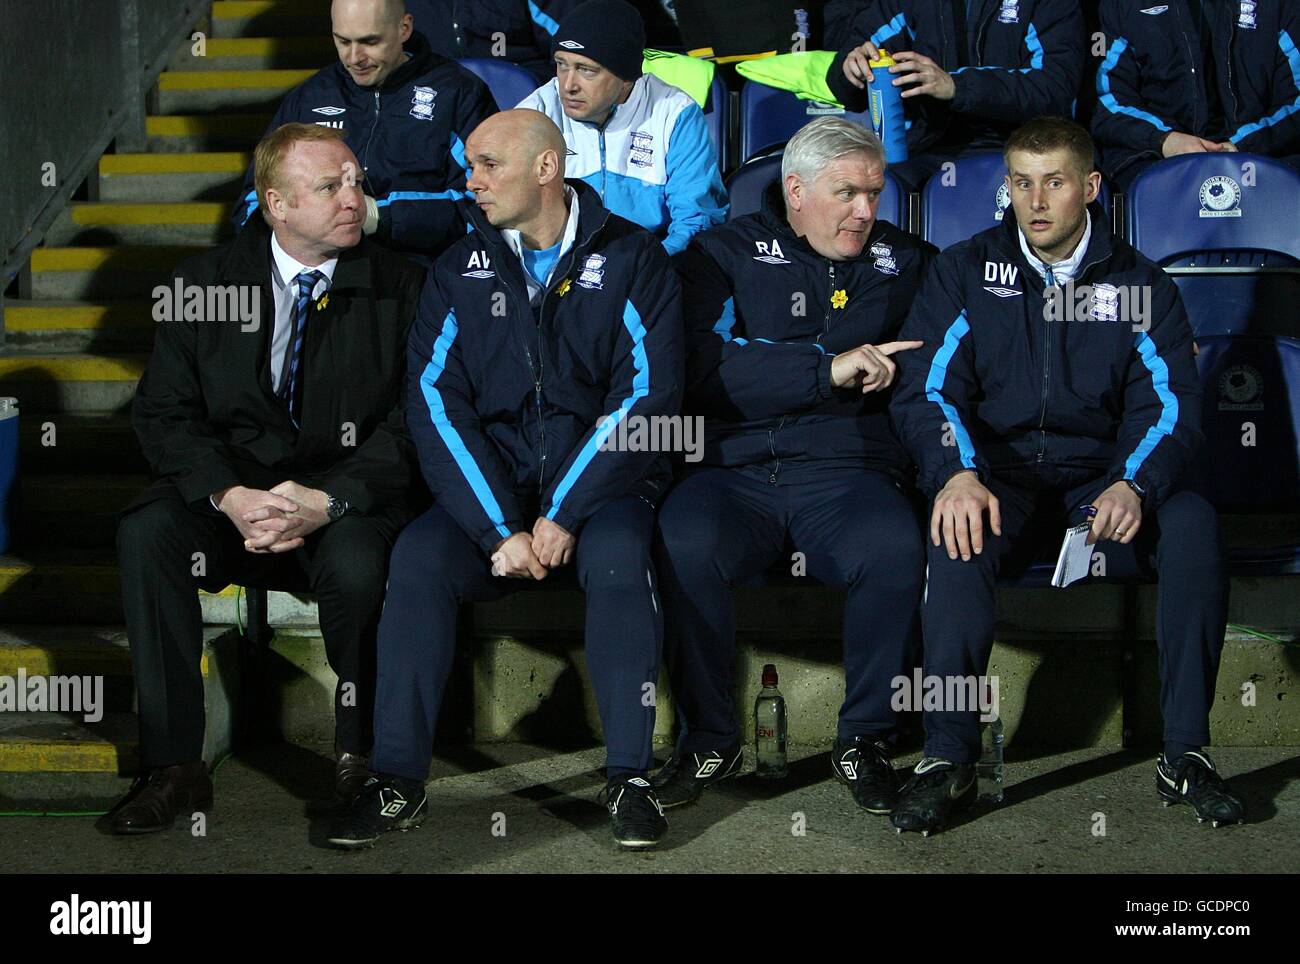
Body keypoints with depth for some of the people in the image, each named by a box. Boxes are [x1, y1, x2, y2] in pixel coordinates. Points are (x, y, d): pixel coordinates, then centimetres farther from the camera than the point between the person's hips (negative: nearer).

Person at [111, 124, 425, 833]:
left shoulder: (399, 287, 1)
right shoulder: (203, 282, 5)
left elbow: (412, 424, -5)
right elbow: (164, 411, 0)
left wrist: (326, 501, -21)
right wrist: (230, 496, -18)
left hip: (349, 498, -2)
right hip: (229, 489, 2)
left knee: (356, 564, -35)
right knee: (144, 532, -28)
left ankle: (359, 756, -9)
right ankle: (173, 767, -19)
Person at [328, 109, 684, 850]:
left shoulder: (632, 259, 2)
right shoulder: (461, 270, 10)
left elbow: (647, 396, -7)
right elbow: (437, 402, -2)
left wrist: (564, 517, -17)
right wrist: (500, 530, -16)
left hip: (598, 483, -2)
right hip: (490, 486, 2)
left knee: (618, 555, -34)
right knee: (419, 555, -26)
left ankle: (630, 776, -24)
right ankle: (399, 782, -20)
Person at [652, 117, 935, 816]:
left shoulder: (907, 261, 19)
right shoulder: (726, 253, 10)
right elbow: (703, 366, -7)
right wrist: (828, 370, -11)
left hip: (847, 471, 1)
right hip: (735, 473, -1)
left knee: (895, 546, -33)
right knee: (683, 541, -33)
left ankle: (864, 736, -11)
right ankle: (708, 738, -12)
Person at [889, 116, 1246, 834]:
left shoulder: (1139, 284, 9)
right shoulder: (964, 271, 7)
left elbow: (1170, 402, 0)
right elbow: (926, 389, -3)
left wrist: (1133, 485, -22)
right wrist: (957, 472, -24)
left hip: (1100, 480, 1)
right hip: (997, 476, -1)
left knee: (1193, 520, -30)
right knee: (957, 529, -36)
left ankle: (1185, 753, -22)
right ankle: (949, 756, -29)